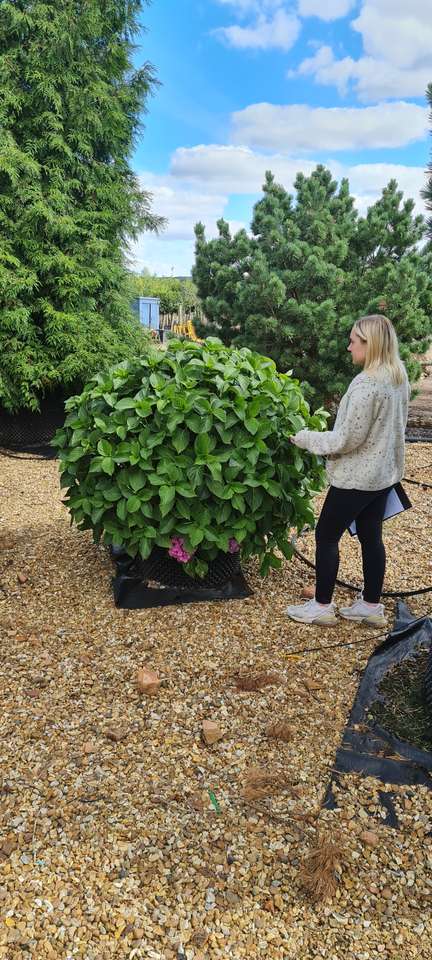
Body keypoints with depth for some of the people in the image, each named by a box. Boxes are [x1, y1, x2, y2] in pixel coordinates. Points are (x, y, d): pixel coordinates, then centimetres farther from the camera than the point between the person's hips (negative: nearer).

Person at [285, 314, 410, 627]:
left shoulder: (366, 384, -25)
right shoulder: (399, 378, 4)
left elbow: (347, 440, -22)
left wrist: (305, 438, -11)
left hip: (357, 477, -9)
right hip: (383, 472, 9)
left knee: (326, 536, 6)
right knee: (371, 537, 16)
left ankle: (322, 606, 17)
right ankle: (372, 605, 27)